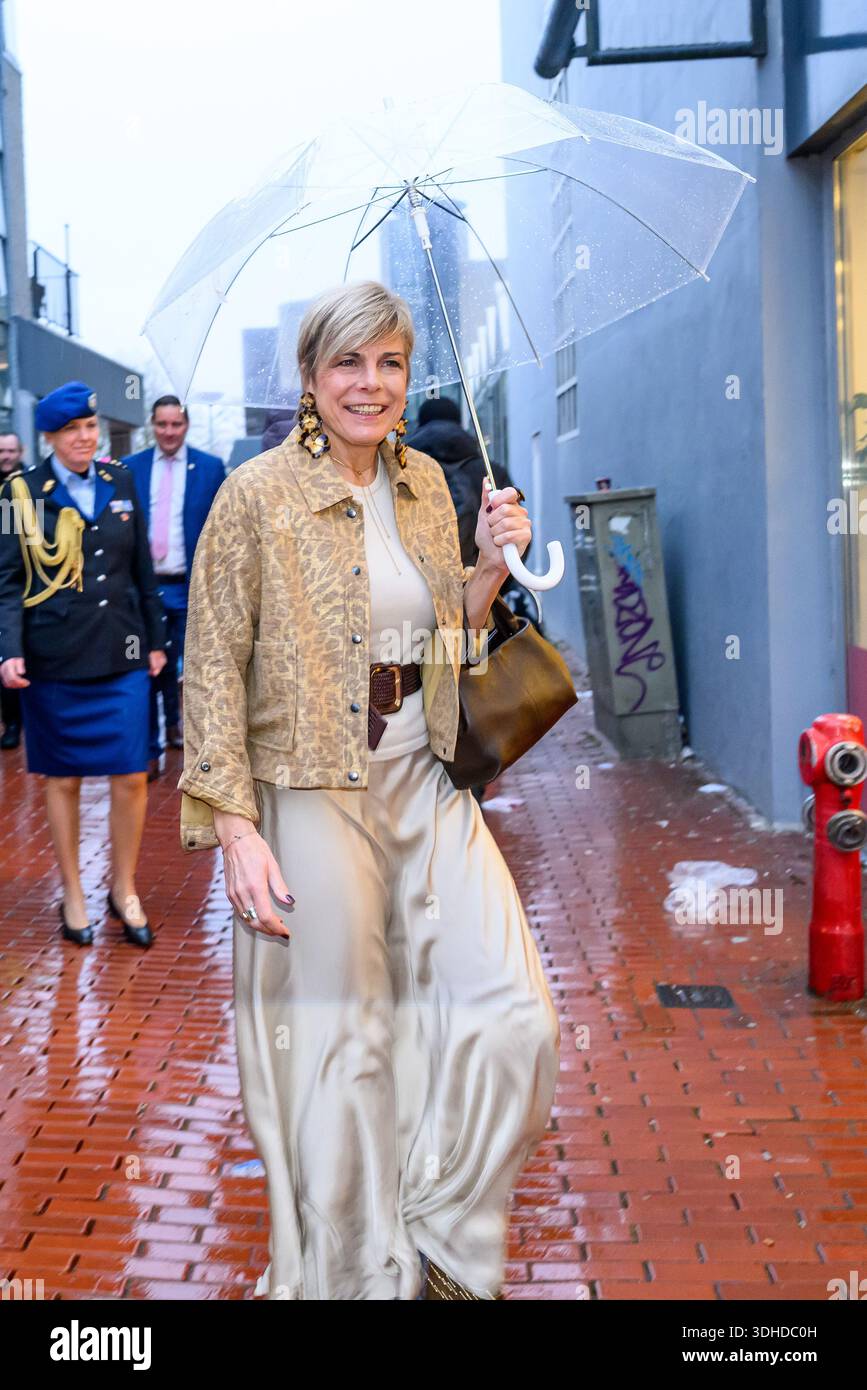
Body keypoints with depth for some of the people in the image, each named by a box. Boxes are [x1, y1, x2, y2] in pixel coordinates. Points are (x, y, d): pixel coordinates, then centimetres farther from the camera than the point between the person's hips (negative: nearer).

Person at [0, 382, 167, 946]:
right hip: (55, 660, -2)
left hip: (122, 656, 3)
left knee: (132, 776, 1)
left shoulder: (120, 482, 7)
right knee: (63, 778, 8)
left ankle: (125, 890, 20)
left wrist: (155, 639, 12)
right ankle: (73, 895, 24)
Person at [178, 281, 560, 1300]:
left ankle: (442, 1241, 22)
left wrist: (490, 565, -1)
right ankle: (358, 1271, 28)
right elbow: (213, 669, -9)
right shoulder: (258, 494, -8)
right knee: (343, 1049, 6)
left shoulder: (426, 483, 8)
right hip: (316, 799, -5)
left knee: (514, 1019, -2)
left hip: (429, 790, 5)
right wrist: (235, 828, -15)